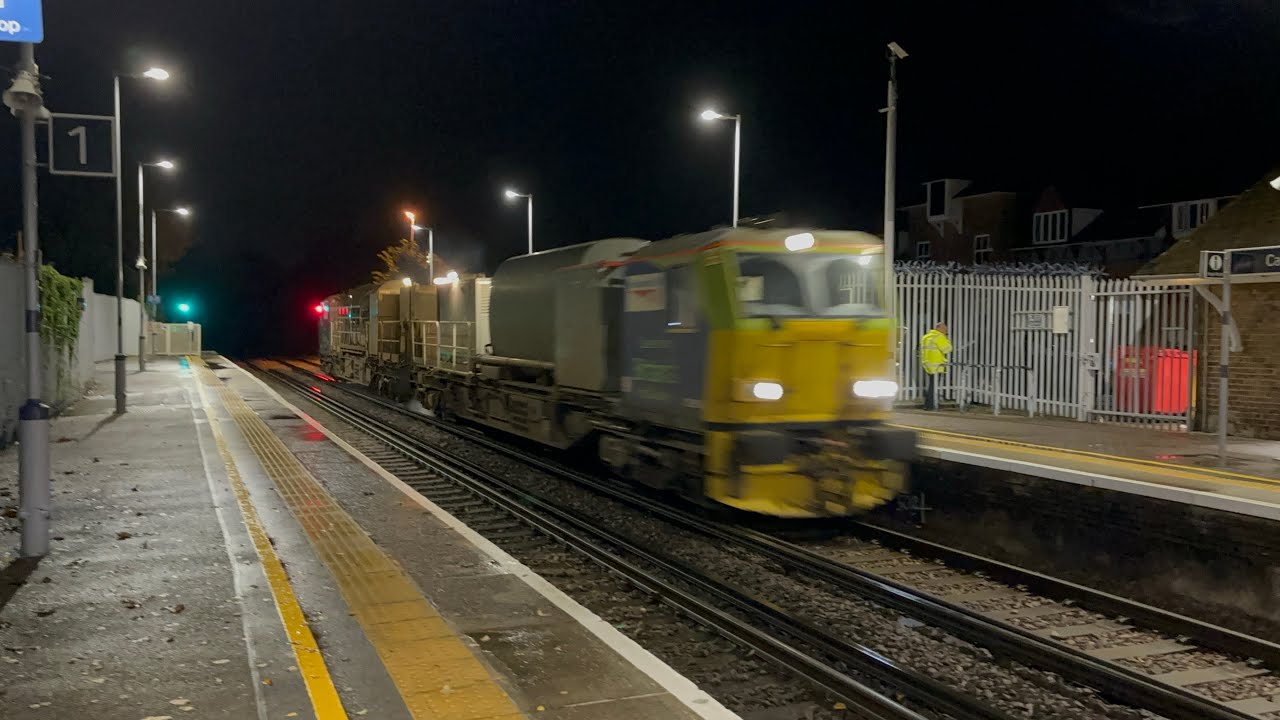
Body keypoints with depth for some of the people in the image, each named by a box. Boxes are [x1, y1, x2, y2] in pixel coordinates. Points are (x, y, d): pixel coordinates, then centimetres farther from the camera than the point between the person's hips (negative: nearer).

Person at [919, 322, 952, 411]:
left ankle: (927, 405, 15)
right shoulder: (939, 337, -11)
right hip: (936, 365, -8)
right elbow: (947, 349, -13)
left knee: (928, 386, 12)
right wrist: (947, 341, 0)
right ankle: (932, 406, -3)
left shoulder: (925, 337, 17)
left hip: (927, 365, 8)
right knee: (934, 386, -4)